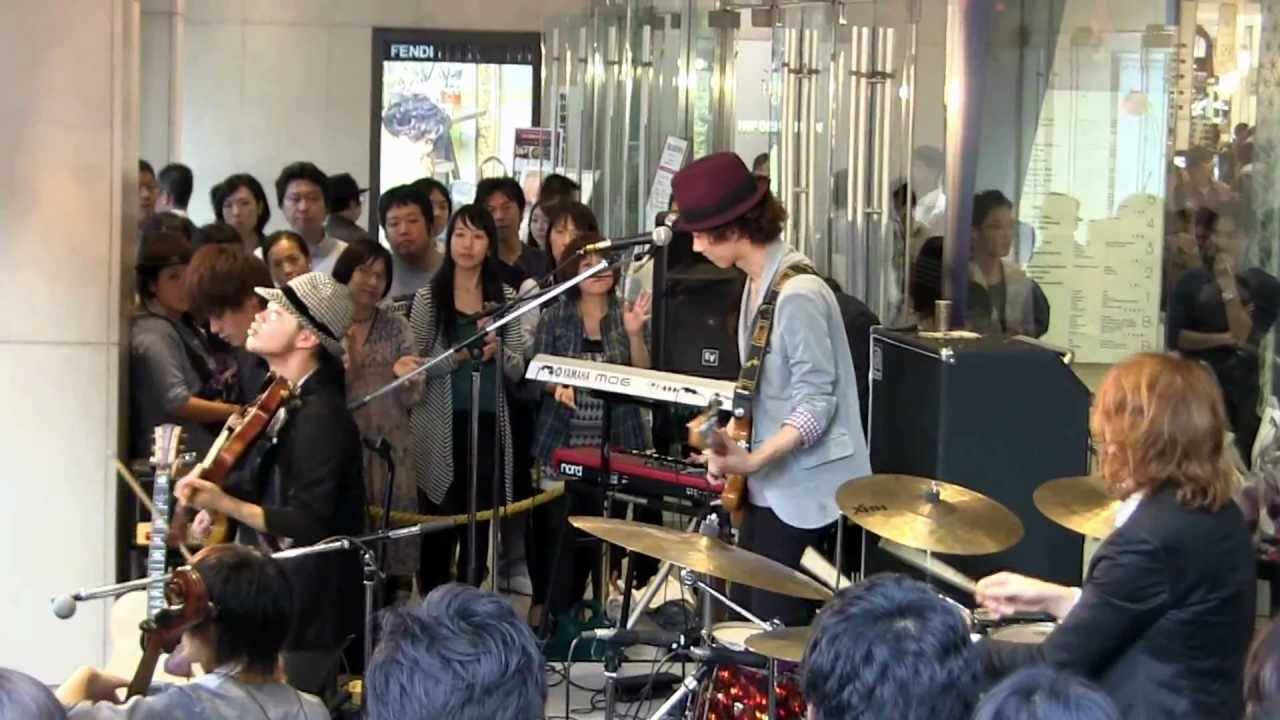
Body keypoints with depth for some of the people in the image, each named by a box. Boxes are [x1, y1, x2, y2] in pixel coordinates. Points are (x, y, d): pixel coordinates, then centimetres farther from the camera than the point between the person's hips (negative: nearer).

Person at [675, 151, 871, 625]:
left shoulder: (798, 294, -21)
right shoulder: (758, 282, 8)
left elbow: (816, 403, -22)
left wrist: (754, 459, -30)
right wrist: (732, 437, 13)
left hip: (803, 492, -10)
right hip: (770, 484, 10)